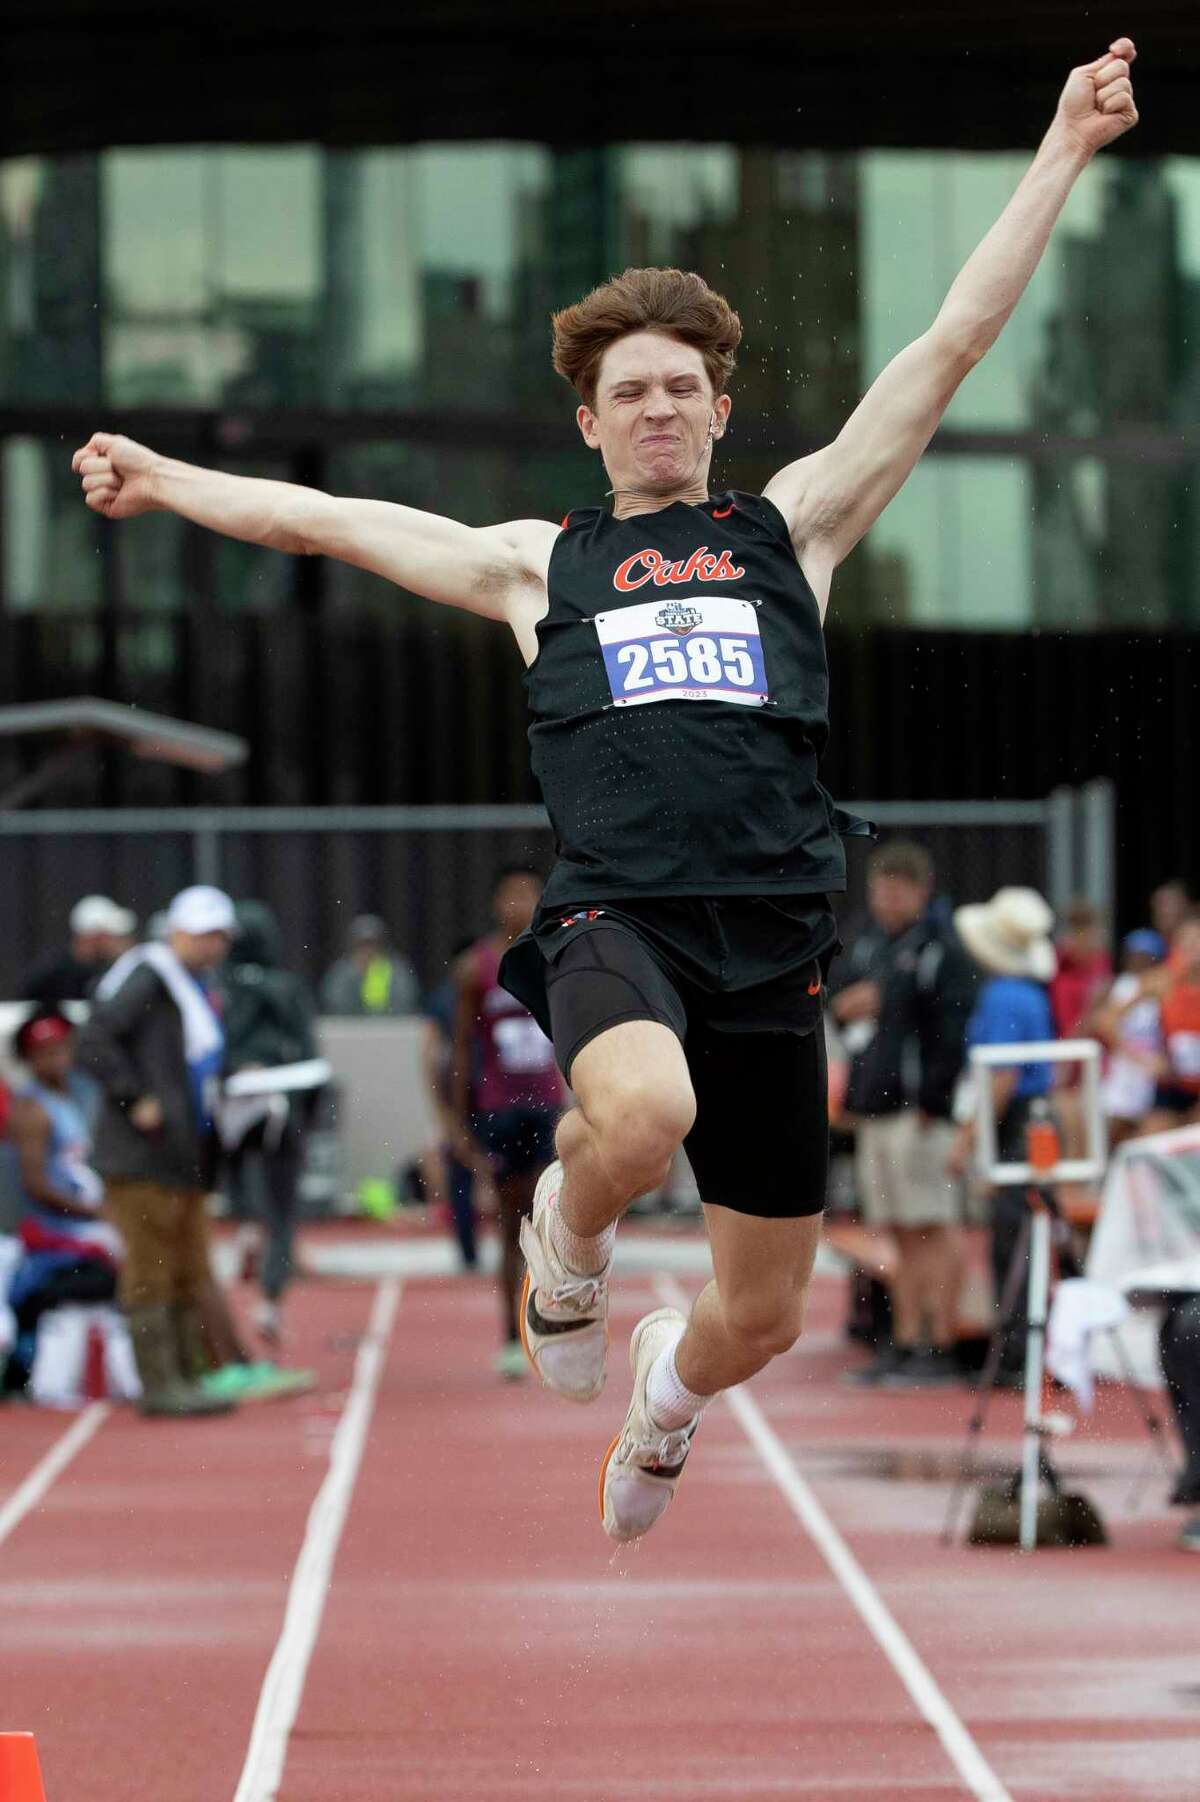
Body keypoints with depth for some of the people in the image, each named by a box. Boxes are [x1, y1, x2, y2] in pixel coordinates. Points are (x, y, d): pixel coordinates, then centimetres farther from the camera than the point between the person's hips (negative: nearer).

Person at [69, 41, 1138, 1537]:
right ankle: (567, 1242, -1)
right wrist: (164, 483, 20)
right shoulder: (537, 565, 16)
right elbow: (327, 520, 22)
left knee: (763, 1320, 6)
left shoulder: (790, 527, 15)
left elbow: (951, 347, 11)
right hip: (614, 914, -2)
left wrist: (1061, 154, 8)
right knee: (642, 1116, -38)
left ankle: (664, 1389, 44)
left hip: (770, 935, 2)